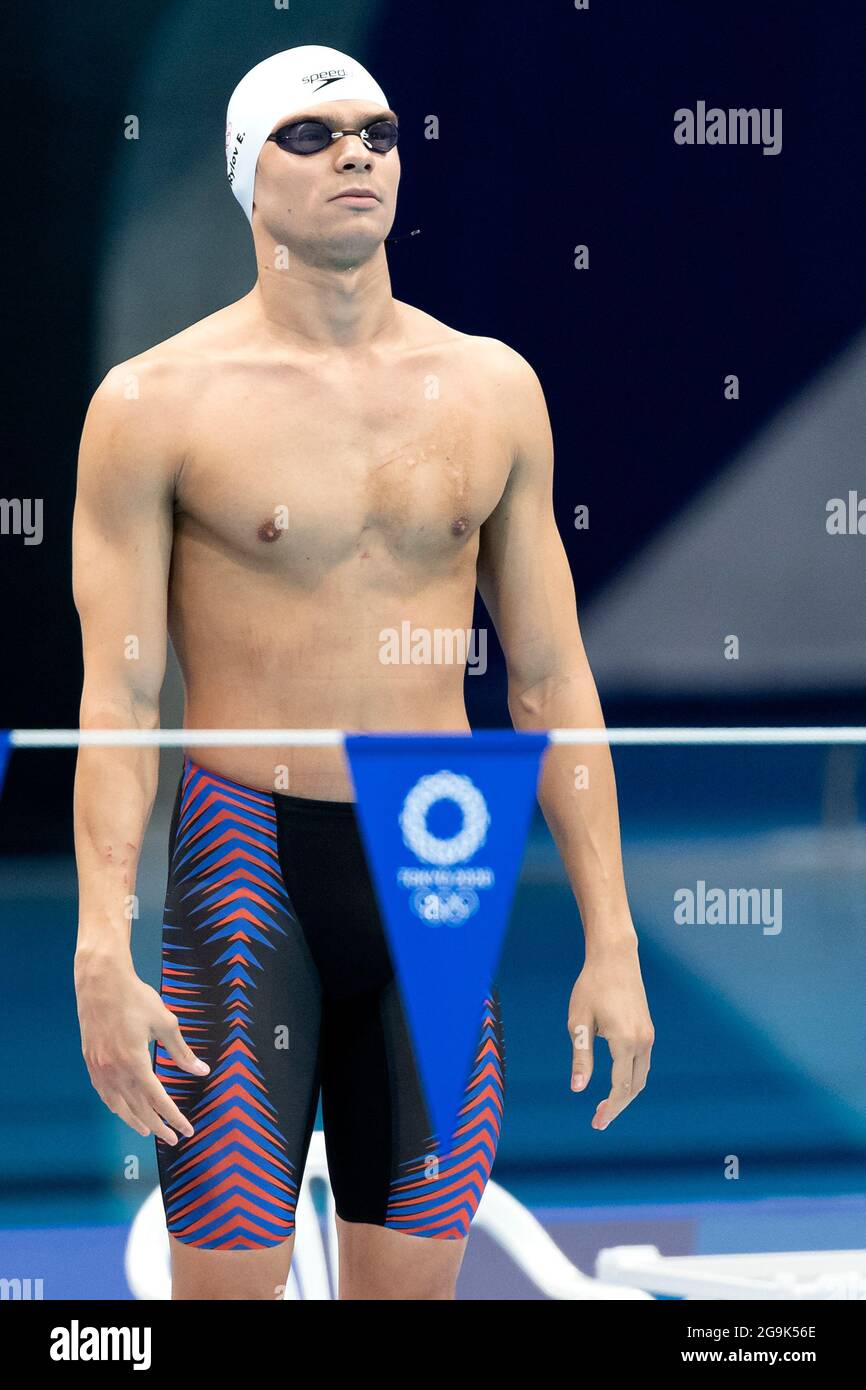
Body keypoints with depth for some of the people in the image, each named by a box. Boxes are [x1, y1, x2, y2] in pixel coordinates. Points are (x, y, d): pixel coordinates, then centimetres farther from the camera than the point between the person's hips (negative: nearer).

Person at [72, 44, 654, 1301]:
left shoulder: (494, 388, 7)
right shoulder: (158, 402, -3)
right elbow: (118, 694, -6)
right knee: (228, 1275, -5)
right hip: (249, 865, -3)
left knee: (414, 1279, 8)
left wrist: (612, 942, 5)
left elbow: (551, 680, 8)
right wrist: (101, 950, -17)